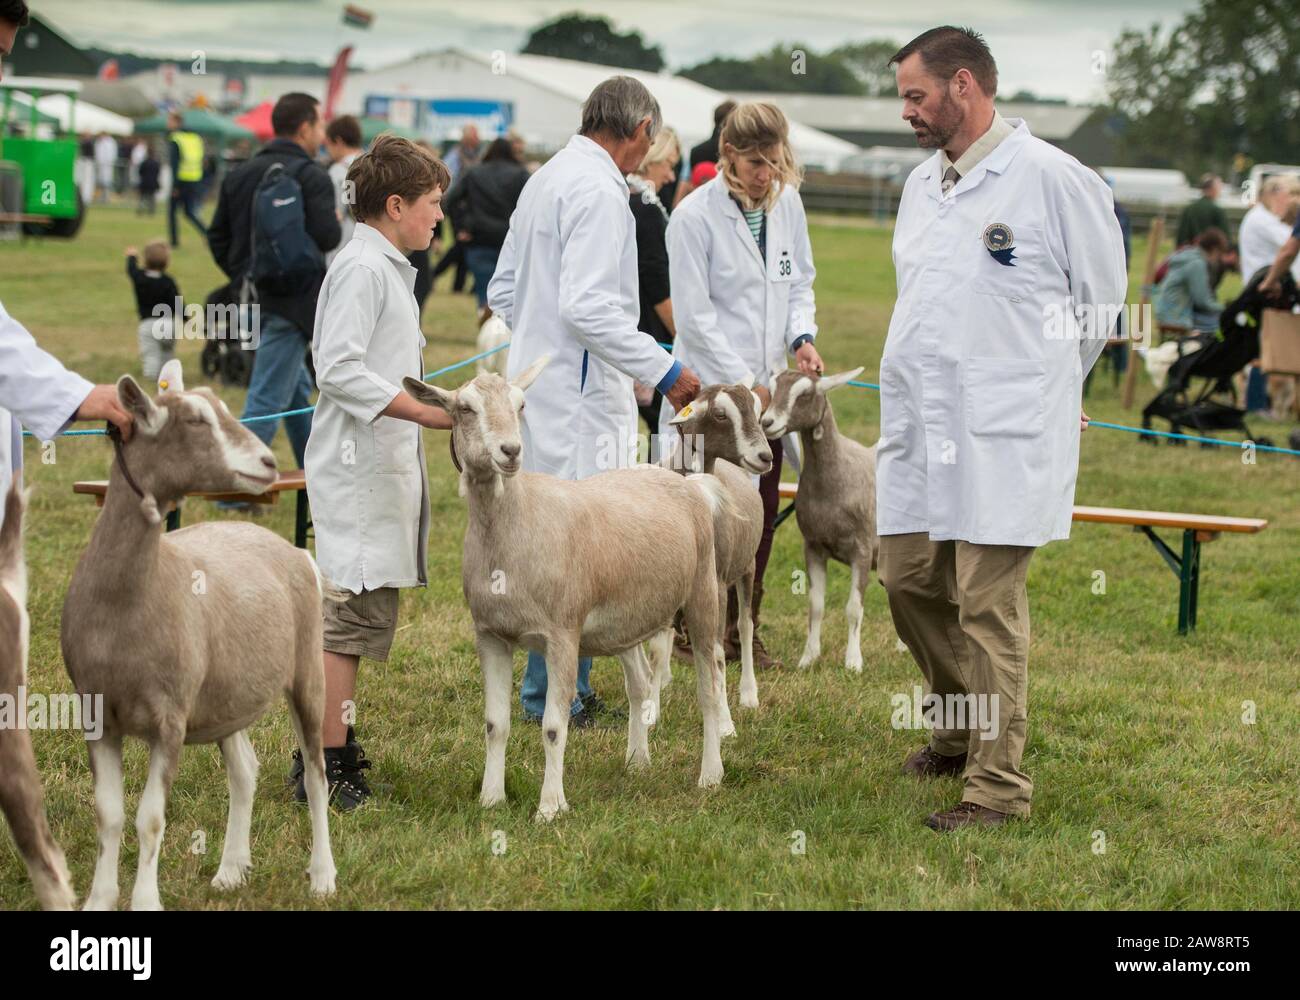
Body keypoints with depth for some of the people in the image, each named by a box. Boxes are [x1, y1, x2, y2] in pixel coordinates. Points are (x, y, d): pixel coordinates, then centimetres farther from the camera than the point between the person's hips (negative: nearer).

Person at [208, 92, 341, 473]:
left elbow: (217, 237, 13)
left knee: (299, 392, 21)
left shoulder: (239, 175, 11)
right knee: (268, 397, -7)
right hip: (291, 300, -8)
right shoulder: (311, 177, -12)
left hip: (253, 297, 8)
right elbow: (327, 237, -20)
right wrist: (337, 223, 2)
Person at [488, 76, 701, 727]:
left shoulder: (547, 179, 15)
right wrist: (663, 370, -19)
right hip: (579, 396, -10)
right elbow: (587, 306, -24)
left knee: (559, 543, 14)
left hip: (537, 376, 10)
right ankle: (553, 696, -1)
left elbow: (504, 291, 20)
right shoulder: (597, 191, -16)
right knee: (575, 544, -5)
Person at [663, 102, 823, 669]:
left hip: (766, 387, 6)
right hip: (711, 389, -6)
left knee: (762, 511, 8)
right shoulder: (696, 215, -13)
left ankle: (742, 629, 20)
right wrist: (743, 383, -13)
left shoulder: (787, 203, 4)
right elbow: (694, 315, -13)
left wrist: (802, 336, -3)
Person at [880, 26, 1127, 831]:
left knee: (989, 607, -6)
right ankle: (962, 729, 33)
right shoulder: (922, 184, 14)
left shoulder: (1051, 177, -9)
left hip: (1005, 434, -7)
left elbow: (1102, 298, 0)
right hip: (921, 427, 7)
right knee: (909, 580, 11)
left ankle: (998, 786, 2)